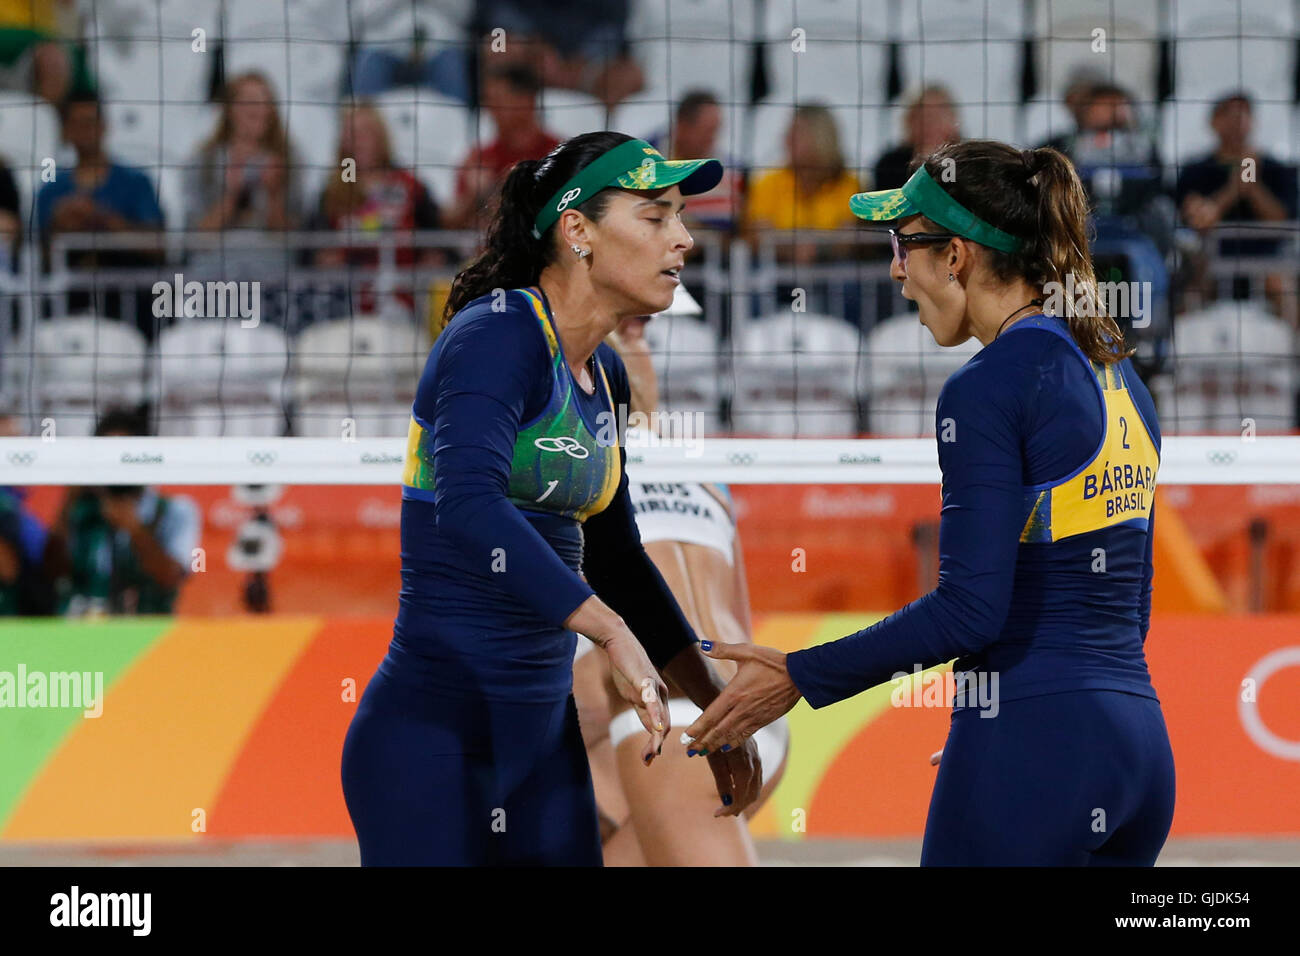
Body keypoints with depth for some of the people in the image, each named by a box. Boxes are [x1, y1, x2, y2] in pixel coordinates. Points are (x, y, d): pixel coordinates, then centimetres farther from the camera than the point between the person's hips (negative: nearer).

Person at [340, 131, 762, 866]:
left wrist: (715, 704, 23)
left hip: (542, 738, 9)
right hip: (436, 735, -9)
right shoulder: (497, 336, -13)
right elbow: (469, 506, -31)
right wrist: (614, 635, -36)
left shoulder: (602, 373, 14)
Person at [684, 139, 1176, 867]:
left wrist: (799, 678, -11)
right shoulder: (1119, 378, 15)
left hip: (1031, 749, -9)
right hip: (1138, 744, 9)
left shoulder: (987, 390, -12)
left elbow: (968, 609, -17)